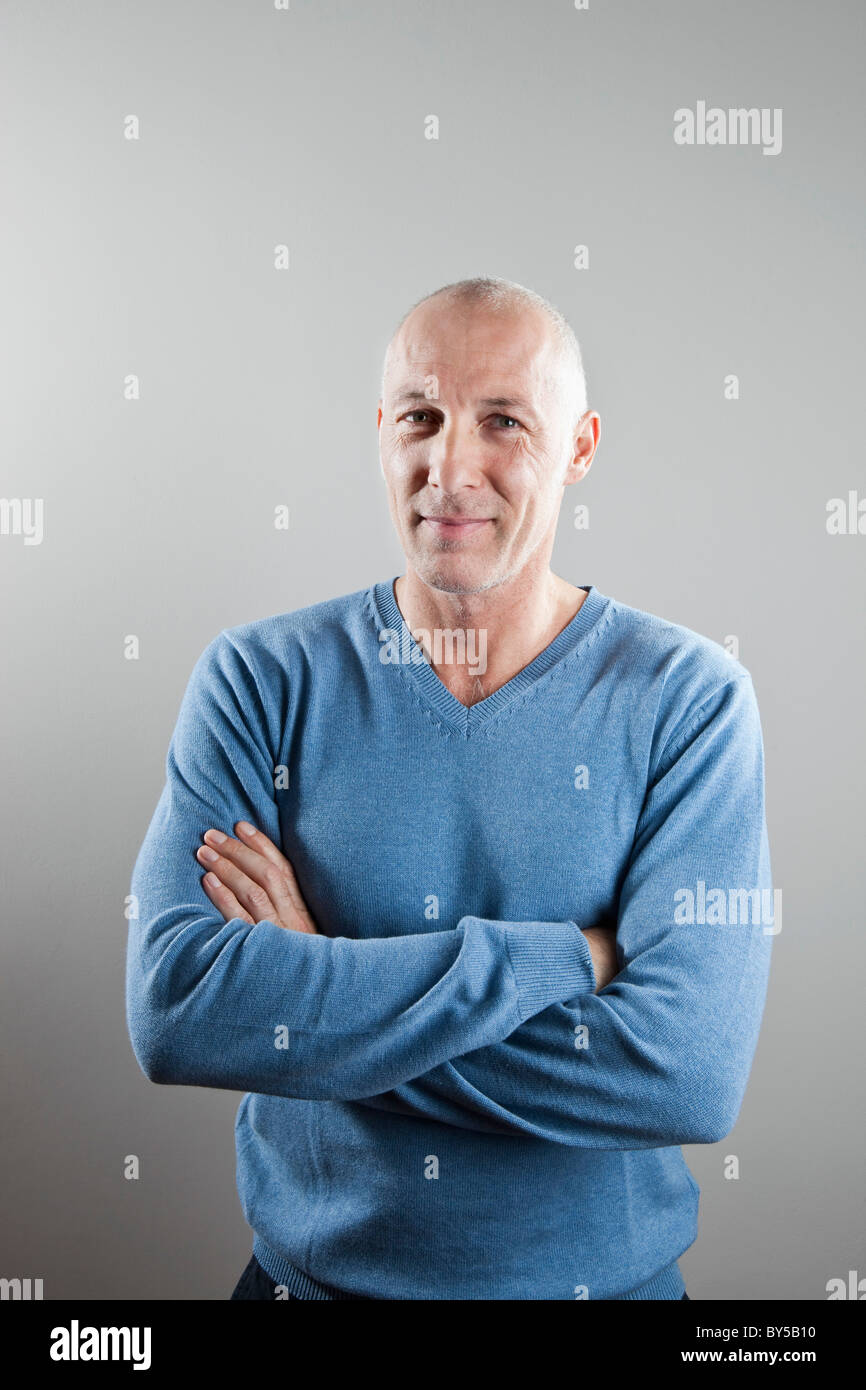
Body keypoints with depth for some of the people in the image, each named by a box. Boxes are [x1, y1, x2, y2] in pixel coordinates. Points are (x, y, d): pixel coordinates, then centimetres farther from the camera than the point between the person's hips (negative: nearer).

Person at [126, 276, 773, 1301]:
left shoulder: (688, 698, -14)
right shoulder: (256, 679, -11)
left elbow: (691, 1074, -24)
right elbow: (172, 1008, -23)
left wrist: (309, 1000, -22)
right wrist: (554, 955, -25)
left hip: (604, 1277, 0)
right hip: (309, 1272, 1)